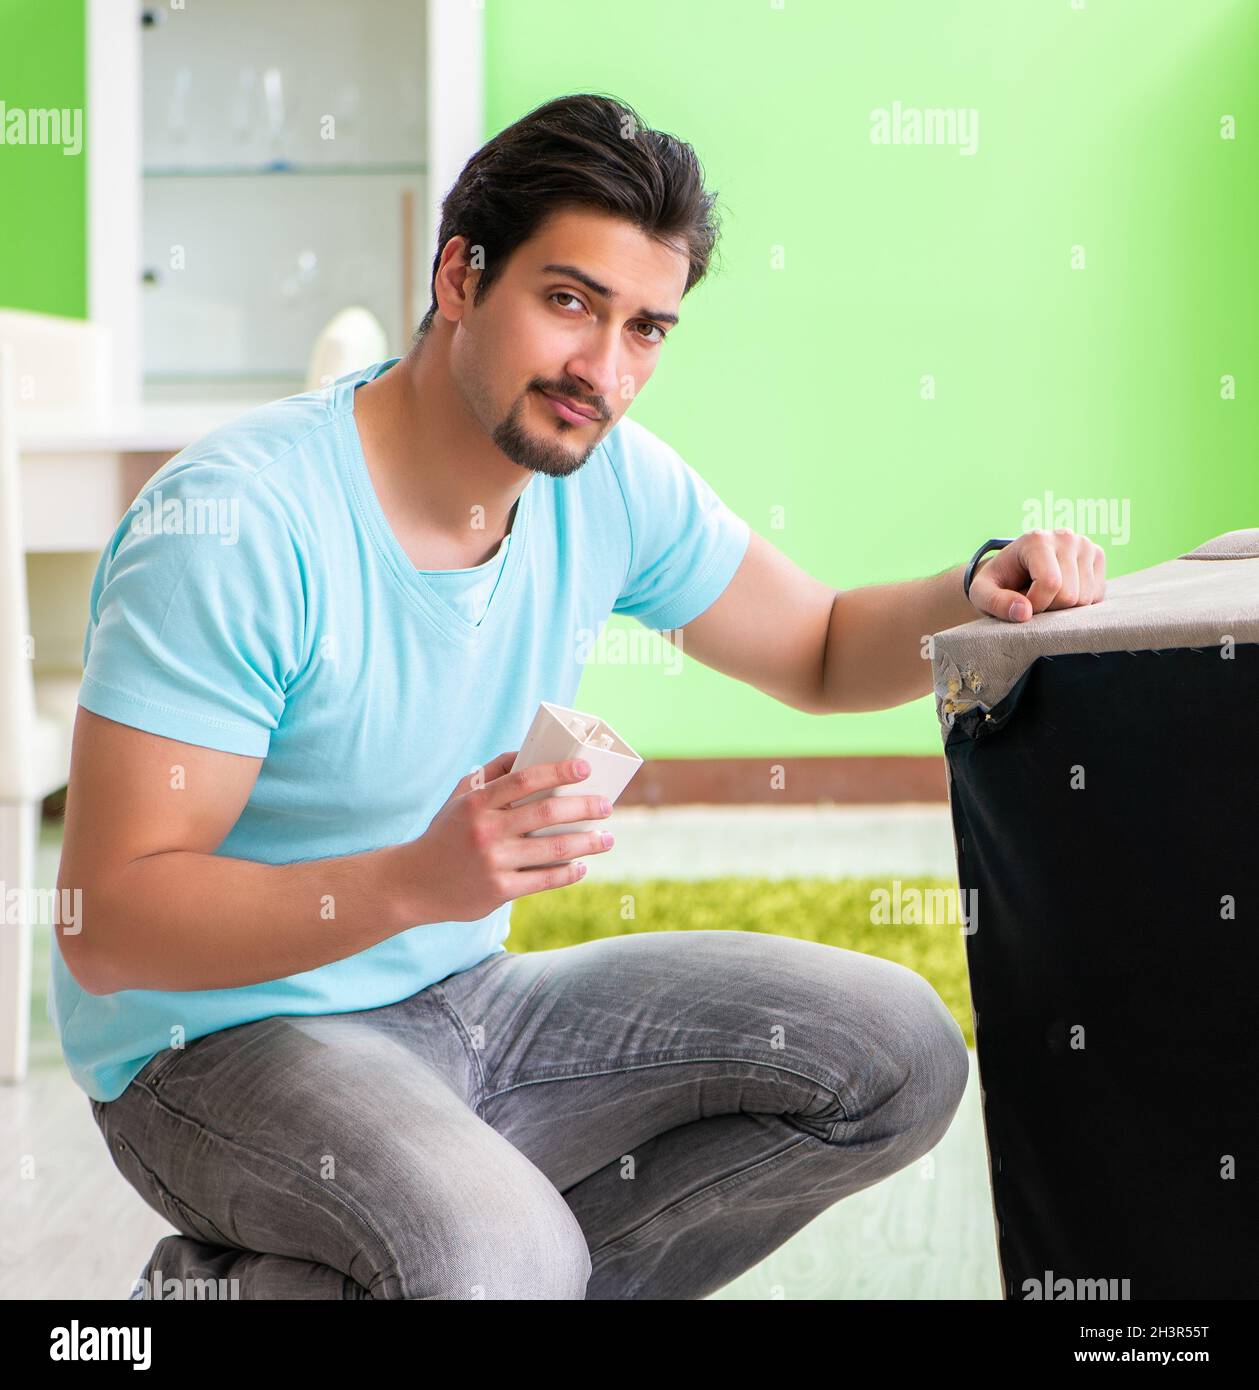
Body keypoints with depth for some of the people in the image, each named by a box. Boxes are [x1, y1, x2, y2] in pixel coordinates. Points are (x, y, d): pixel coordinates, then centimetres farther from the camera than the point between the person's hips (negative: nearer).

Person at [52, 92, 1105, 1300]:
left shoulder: (612, 485, -1)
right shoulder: (233, 524, -22)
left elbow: (820, 650, 16)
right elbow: (107, 925, -24)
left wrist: (983, 598, -6)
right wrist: (417, 879, -37)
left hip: (465, 1003, 8)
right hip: (219, 1041, -8)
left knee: (897, 1054, -2)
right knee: (497, 1260, -37)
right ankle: (224, 1288, -3)